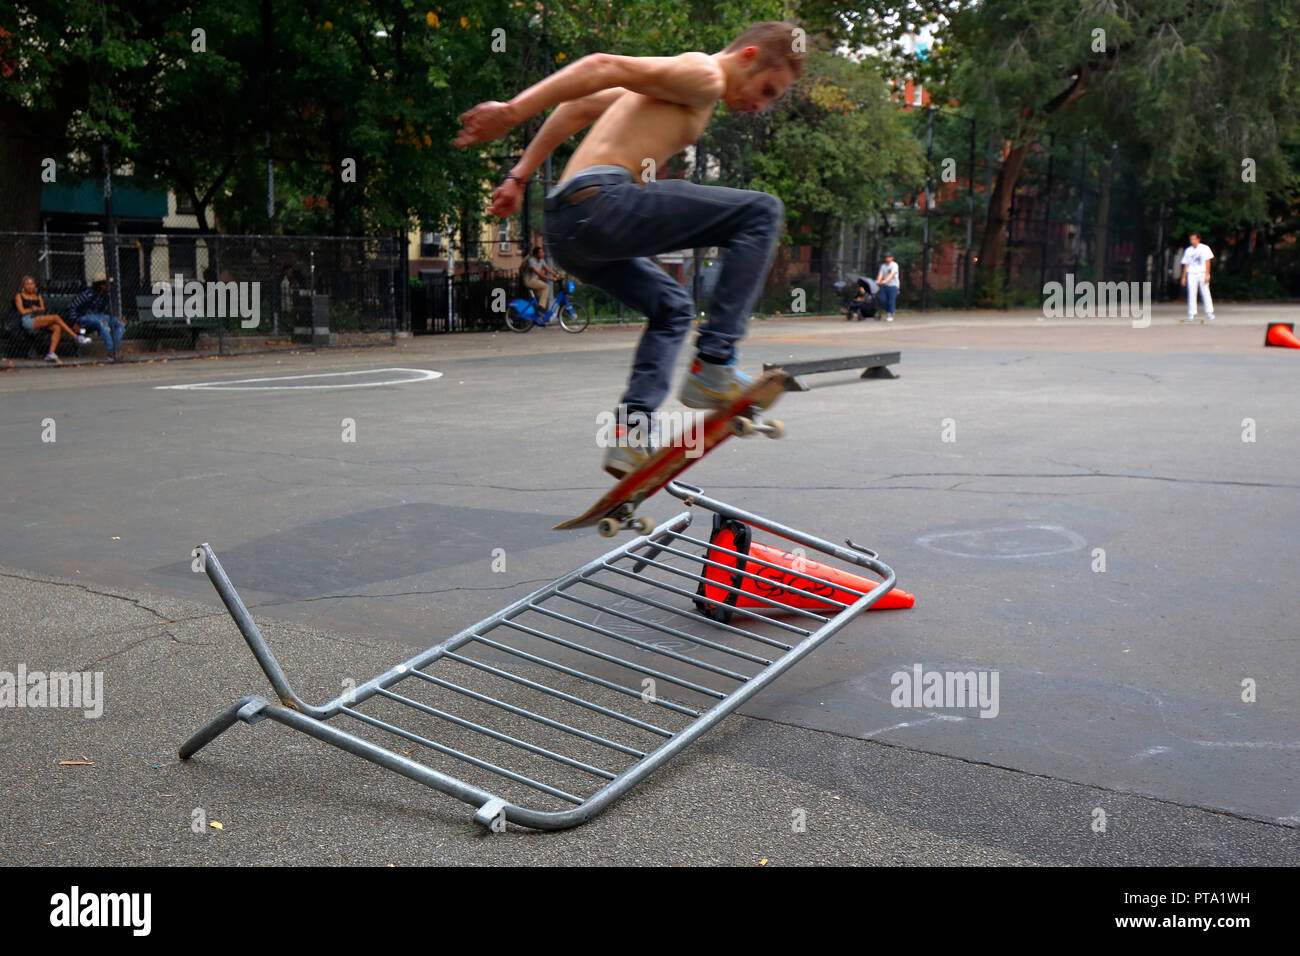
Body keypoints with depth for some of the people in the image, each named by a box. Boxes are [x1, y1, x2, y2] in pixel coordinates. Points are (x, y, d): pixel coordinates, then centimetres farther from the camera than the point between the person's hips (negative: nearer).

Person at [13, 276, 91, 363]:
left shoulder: (38, 296, 29)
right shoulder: (19, 296, 15)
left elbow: (43, 310, 16)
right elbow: (22, 311, 1)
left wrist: (35, 308, -2)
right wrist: (33, 309, 8)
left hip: (42, 320, 5)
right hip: (28, 321, -5)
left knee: (57, 328, -27)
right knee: (56, 317, -26)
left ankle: (51, 353, -41)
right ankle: (77, 337, -29)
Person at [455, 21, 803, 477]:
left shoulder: (675, 86, 29)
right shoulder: (703, 76, -1)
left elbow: (581, 105, 30)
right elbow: (603, 67, -13)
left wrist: (520, 175, 28)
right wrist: (512, 111, -18)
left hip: (565, 229, 10)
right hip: (599, 203, -10)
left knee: (671, 307, 29)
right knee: (763, 213, -10)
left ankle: (630, 433, 18)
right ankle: (712, 367, -11)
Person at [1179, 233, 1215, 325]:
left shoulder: (1204, 248, 4)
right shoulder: (1188, 250, 12)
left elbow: (1207, 262, 0)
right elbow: (1186, 265, 15)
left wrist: (1207, 275, -9)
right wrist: (1183, 277, 8)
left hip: (1202, 273, -2)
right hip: (1191, 274, 2)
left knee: (1205, 293, -6)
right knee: (1191, 294, -4)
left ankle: (1209, 313, -4)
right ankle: (1192, 314, -2)